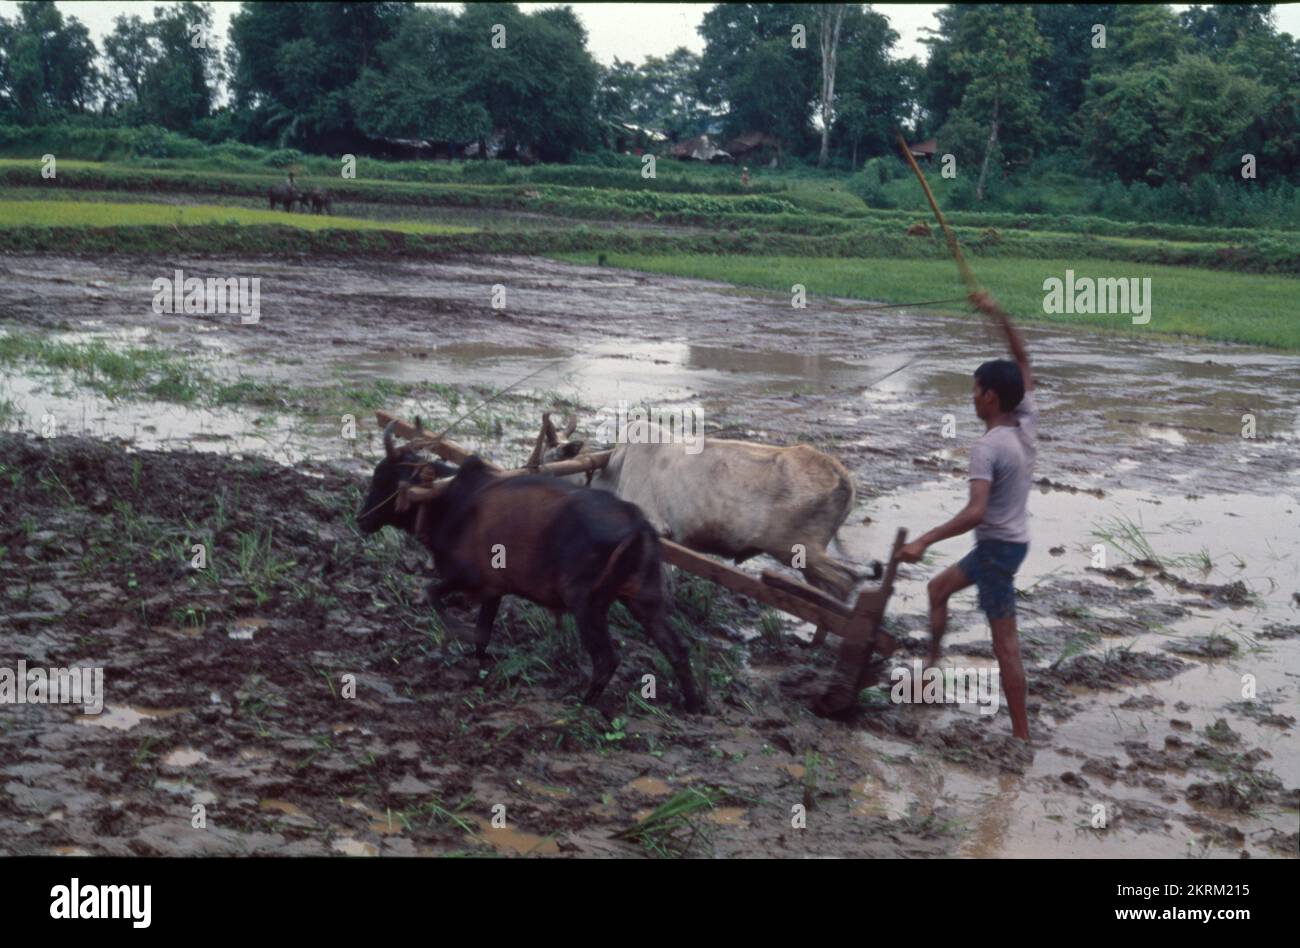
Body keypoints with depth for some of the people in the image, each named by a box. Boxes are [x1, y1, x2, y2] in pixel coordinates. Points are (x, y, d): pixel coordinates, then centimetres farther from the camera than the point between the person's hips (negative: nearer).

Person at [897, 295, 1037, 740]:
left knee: (1005, 642, -3)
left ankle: (1021, 735, 1)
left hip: (997, 546, -9)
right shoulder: (1027, 425, -1)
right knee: (939, 588, 26)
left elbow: (975, 512, -34)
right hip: (1012, 540, 9)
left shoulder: (986, 446, -24)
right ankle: (932, 666, 38)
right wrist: (999, 315, 11)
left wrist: (924, 541, -35)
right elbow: (1023, 362, 12)